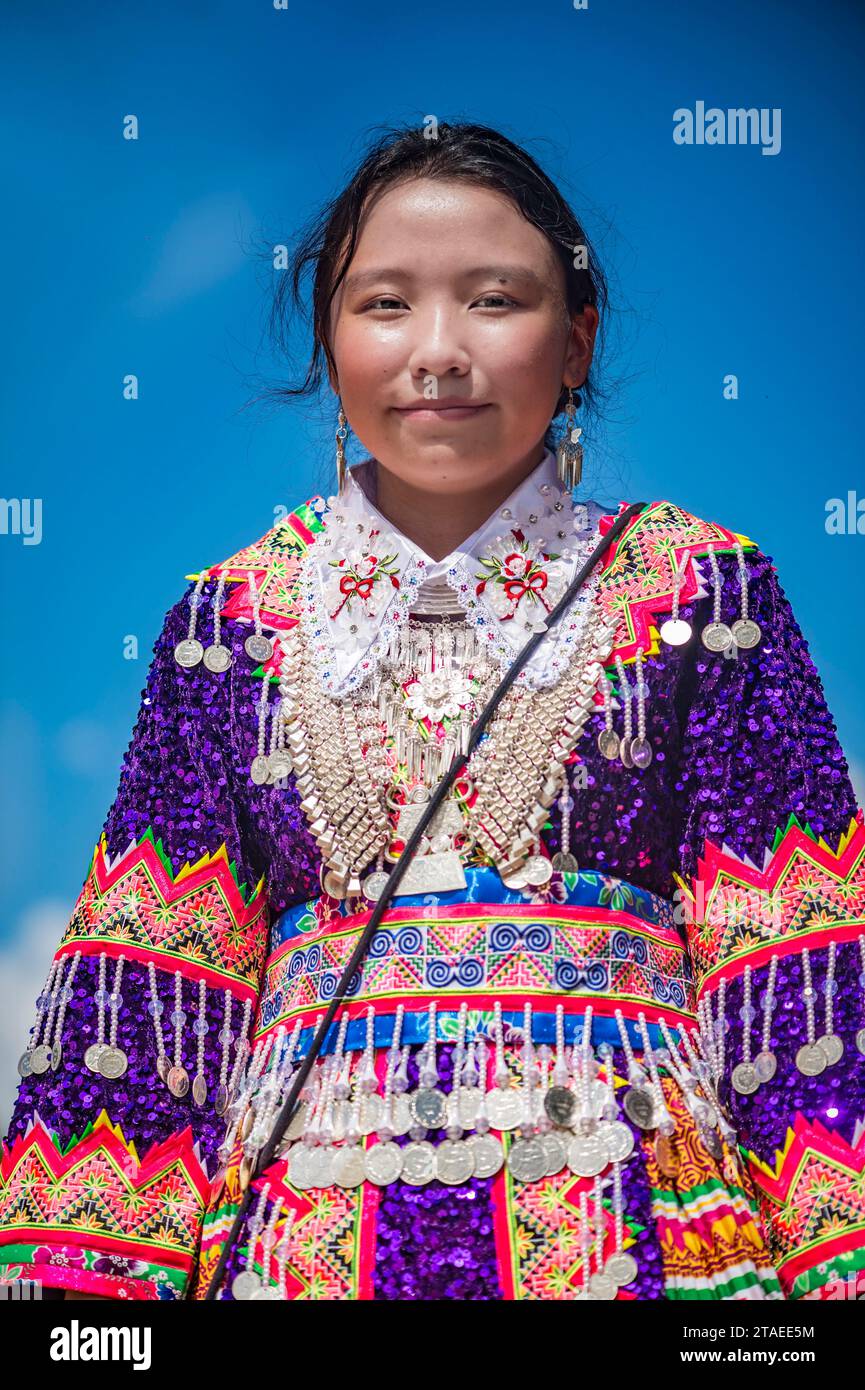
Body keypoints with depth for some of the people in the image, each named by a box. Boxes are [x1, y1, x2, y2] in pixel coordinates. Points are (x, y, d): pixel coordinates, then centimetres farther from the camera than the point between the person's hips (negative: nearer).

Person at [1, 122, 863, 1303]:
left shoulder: (702, 588, 2)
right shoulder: (230, 617, 6)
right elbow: (147, 1001, 5)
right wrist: (97, 1272, -4)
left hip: (637, 1226, -1)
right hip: (303, 1233, 1)